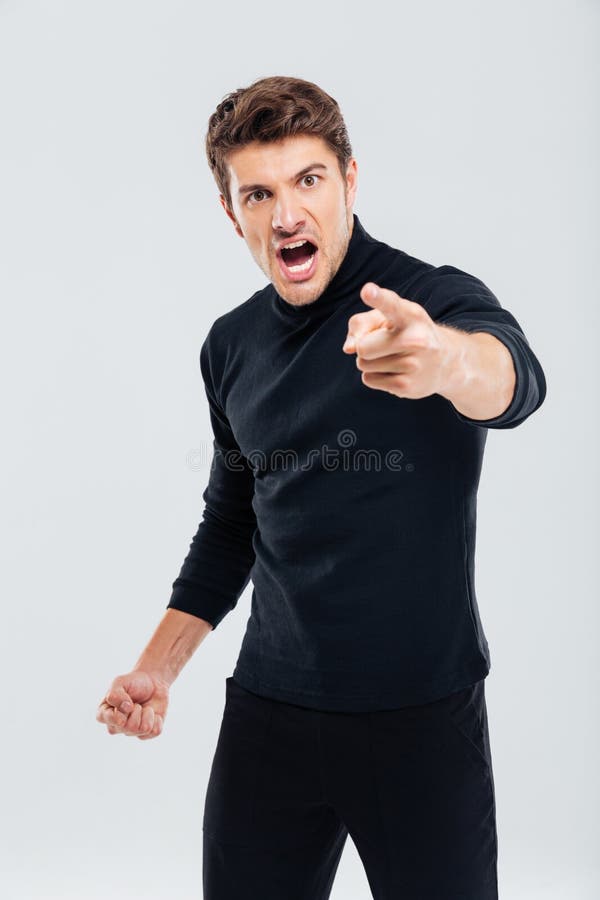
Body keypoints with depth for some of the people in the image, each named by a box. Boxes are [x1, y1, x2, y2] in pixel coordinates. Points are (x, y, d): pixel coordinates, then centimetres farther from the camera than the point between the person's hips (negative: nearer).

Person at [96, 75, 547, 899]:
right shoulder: (231, 345, 5)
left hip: (423, 714, -4)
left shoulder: (437, 300, -11)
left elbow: (513, 380, -34)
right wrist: (158, 667, 7)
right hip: (269, 710, 4)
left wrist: (445, 360, -57)